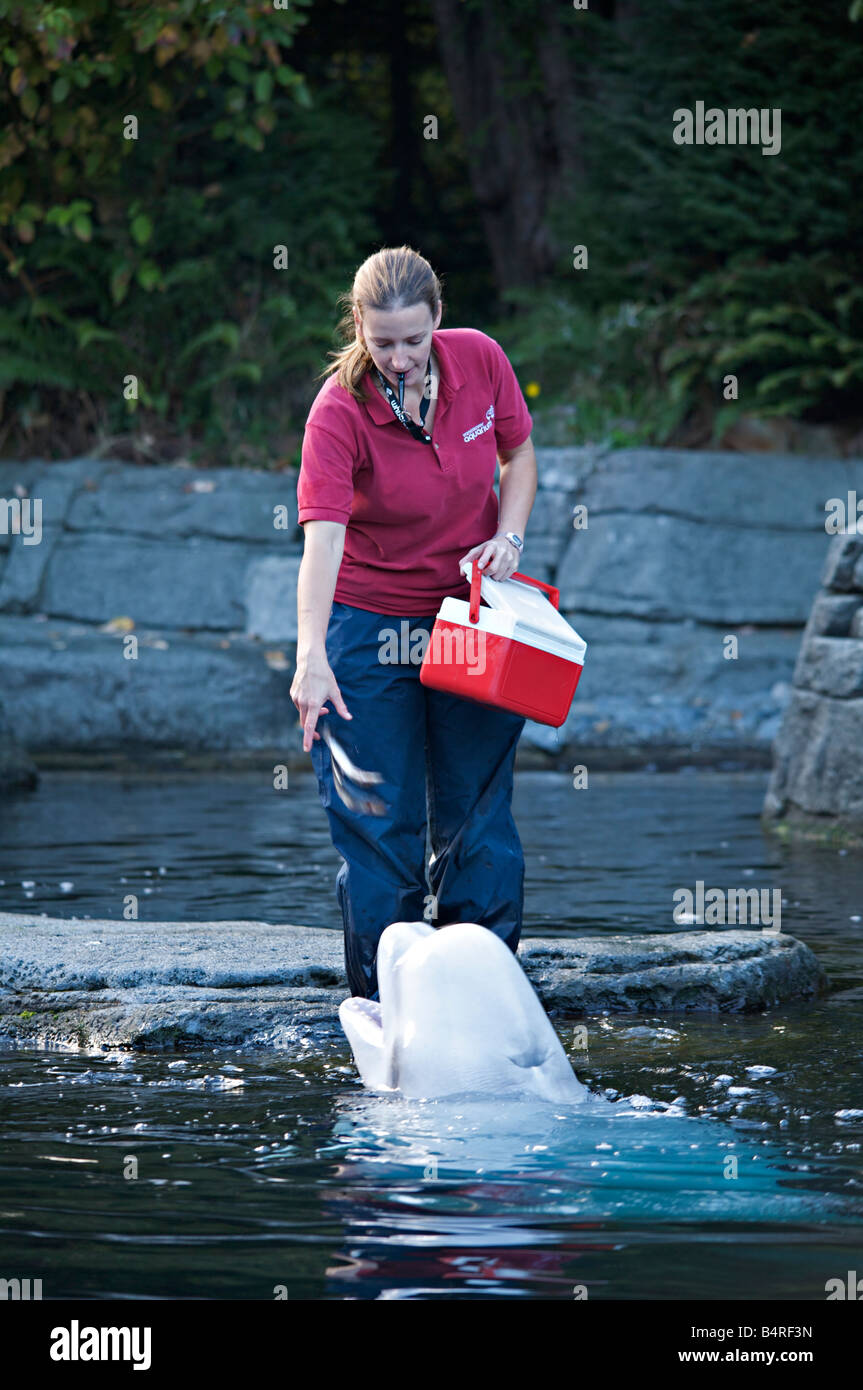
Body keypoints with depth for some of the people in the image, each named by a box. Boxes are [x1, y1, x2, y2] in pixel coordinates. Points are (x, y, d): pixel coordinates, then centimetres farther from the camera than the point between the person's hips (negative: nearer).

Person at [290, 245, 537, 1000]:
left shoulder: (480, 359, -11)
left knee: (475, 811, 6)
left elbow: (519, 457, 7)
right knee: (379, 822, -1)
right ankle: (382, 1004, 7)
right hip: (369, 626, -3)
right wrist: (311, 655, -45)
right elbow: (322, 536, -33)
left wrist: (508, 538, -11)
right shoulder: (339, 411, -22)